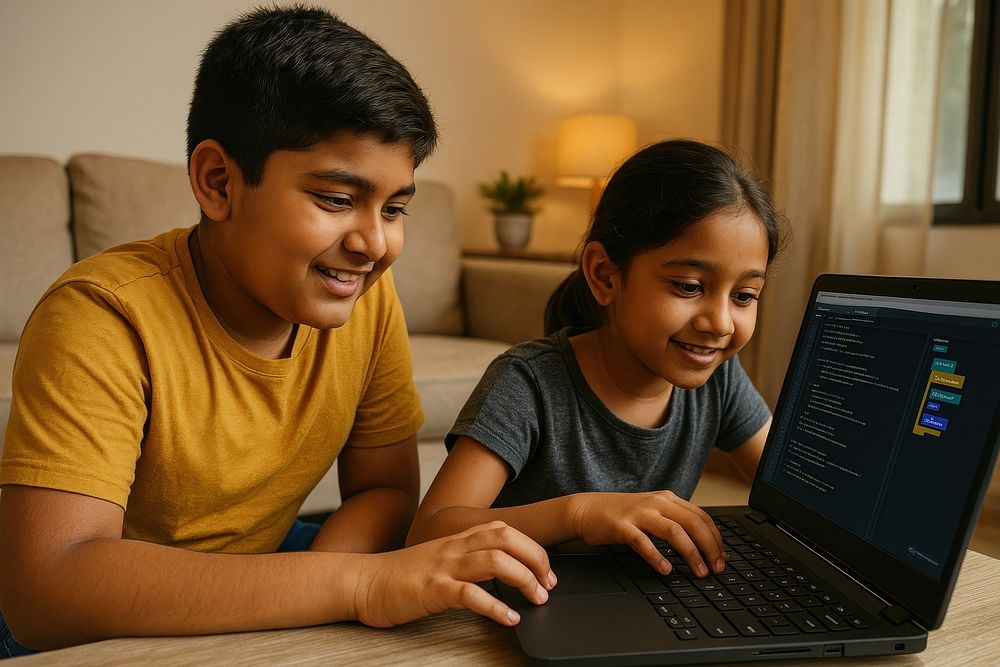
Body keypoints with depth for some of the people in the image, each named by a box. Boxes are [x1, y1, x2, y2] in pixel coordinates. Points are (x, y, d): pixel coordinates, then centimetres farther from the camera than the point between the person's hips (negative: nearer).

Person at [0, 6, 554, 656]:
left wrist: (304, 593, -26)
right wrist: (357, 583, -42)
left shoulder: (368, 296, -12)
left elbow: (385, 489, -6)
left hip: (256, 567, 5)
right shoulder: (104, 316, -27)